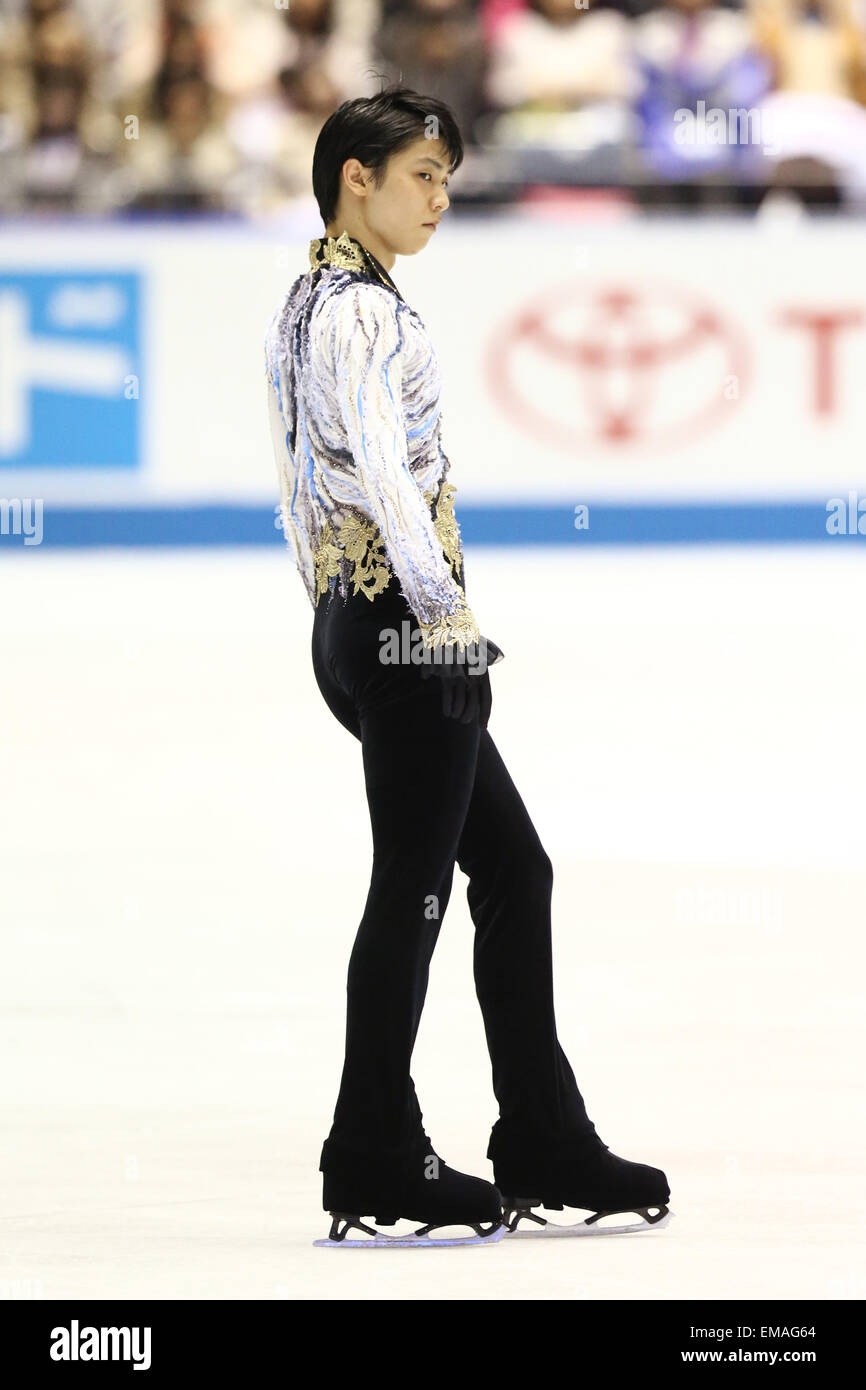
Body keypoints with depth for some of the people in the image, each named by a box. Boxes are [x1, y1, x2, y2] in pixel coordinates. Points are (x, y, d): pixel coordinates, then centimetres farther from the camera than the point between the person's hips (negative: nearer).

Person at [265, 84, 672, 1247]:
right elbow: (383, 469, -25)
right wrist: (445, 607, -25)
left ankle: (547, 1148, 16)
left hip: (350, 622, 10)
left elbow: (300, 487, 20)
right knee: (413, 888, -5)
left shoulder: (309, 306, 17)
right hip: (405, 628, -10)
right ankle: (376, 1168, -1)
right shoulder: (365, 311, -13)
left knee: (514, 870, 13)